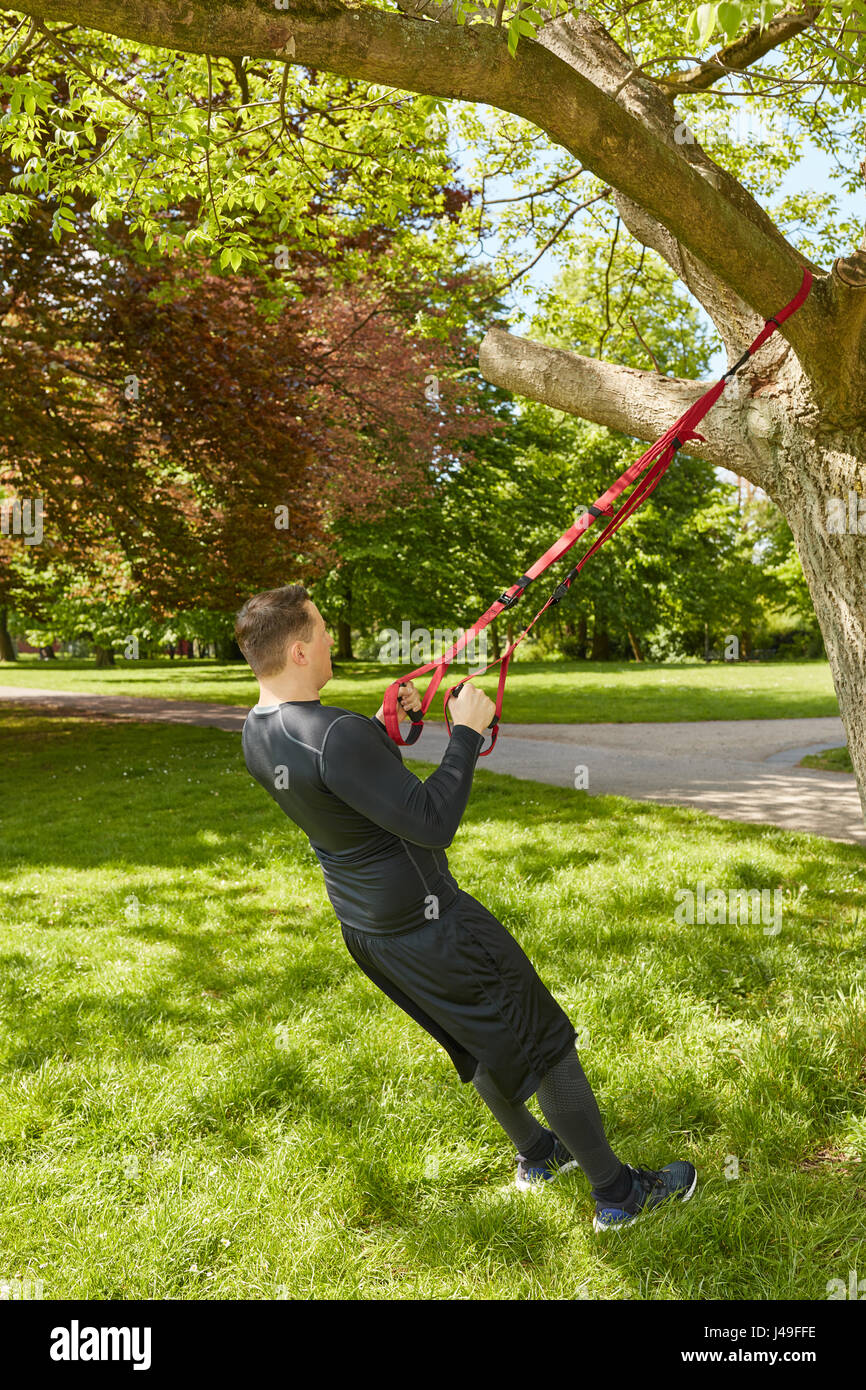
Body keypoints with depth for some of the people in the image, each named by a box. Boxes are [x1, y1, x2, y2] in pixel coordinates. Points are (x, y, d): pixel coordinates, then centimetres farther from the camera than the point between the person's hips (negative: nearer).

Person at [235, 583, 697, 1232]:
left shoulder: (258, 734, -2)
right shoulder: (337, 735, -32)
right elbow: (432, 822, -30)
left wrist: (387, 724, 8)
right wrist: (467, 732, -20)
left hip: (362, 927, 9)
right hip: (426, 926, -9)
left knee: (479, 1037, 28)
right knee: (542, 1043, 8)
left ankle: (535, 1155, 46)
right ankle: (617, 1191, 23)